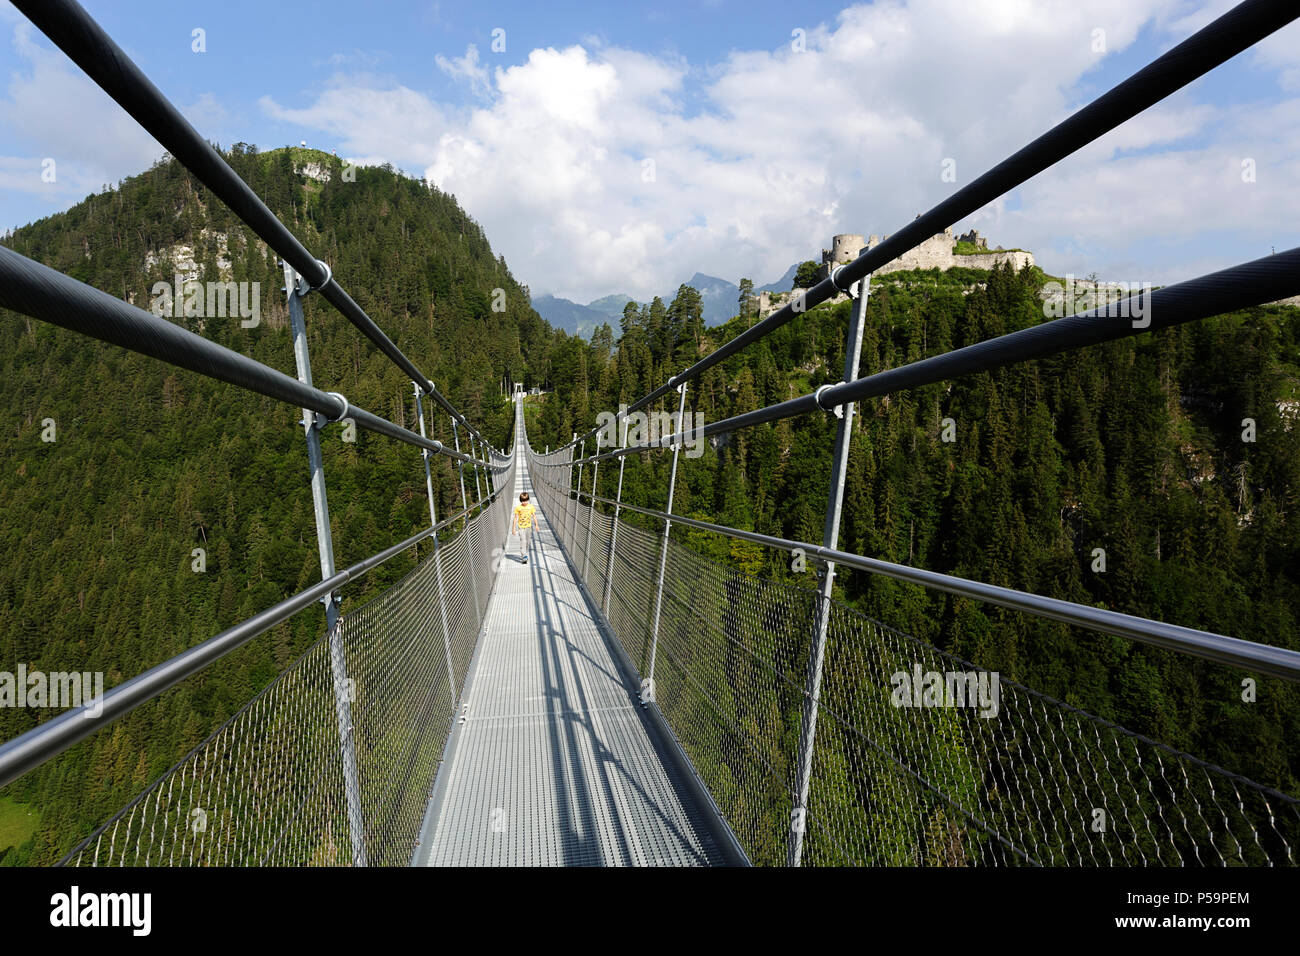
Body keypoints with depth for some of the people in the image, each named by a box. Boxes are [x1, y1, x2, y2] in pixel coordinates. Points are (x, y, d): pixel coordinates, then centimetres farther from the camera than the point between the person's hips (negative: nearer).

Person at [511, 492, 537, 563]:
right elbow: (515, 518, -1)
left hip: (528, 527, 2)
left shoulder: (531, 507, -2)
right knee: (522, 541, -12)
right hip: (521, 527, -2)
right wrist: (513, 528, -1)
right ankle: (524, 556, -17)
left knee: (527, 542, 12)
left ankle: (526, 554, 27)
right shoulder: (518, 507, -6)